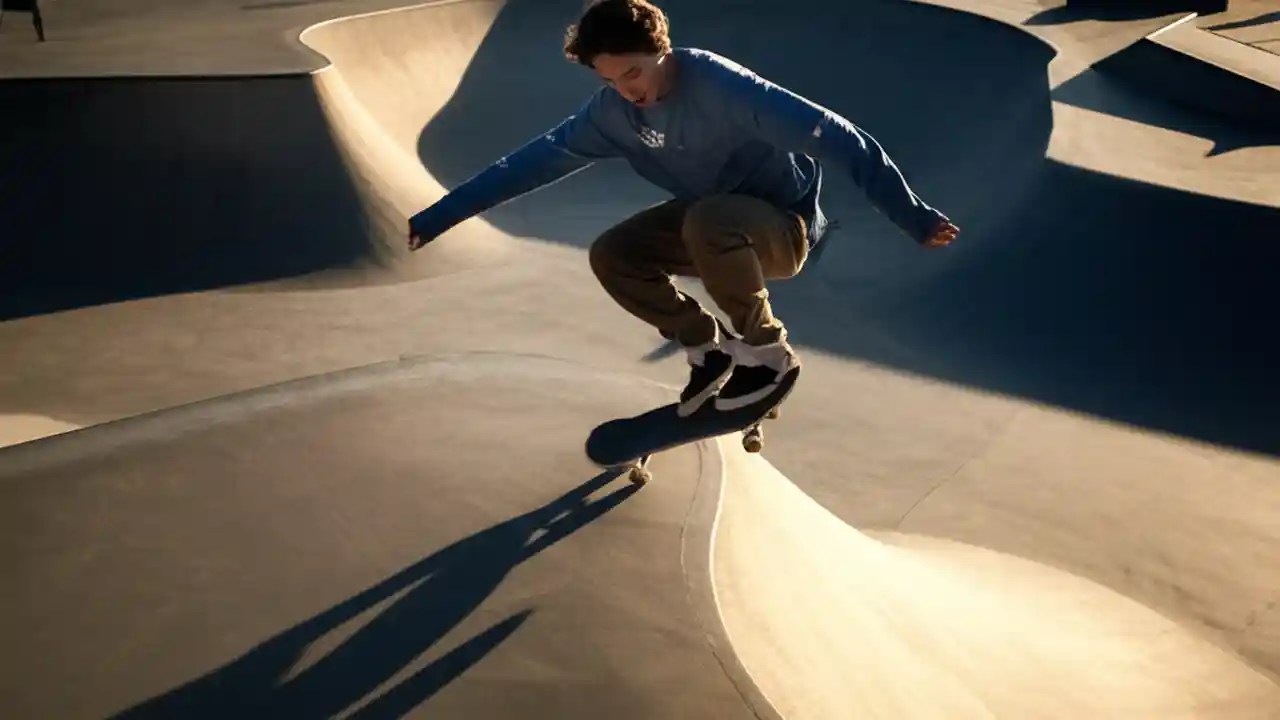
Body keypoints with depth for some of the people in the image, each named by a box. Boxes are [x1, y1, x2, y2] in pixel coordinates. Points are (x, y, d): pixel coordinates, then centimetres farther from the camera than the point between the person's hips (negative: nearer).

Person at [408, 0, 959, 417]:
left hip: (782, 227, -6)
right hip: (711, 224, 6)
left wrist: (912, 216, -31)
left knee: (707, 220, -37)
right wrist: (438, 217, -2)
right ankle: (708, 347, 5)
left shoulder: (719, 85, -28)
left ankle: (767, 350, -15)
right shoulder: (612, 111, -9)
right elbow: (536, 160, -3)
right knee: (611, 255, -12)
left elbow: (832, 136, -29)